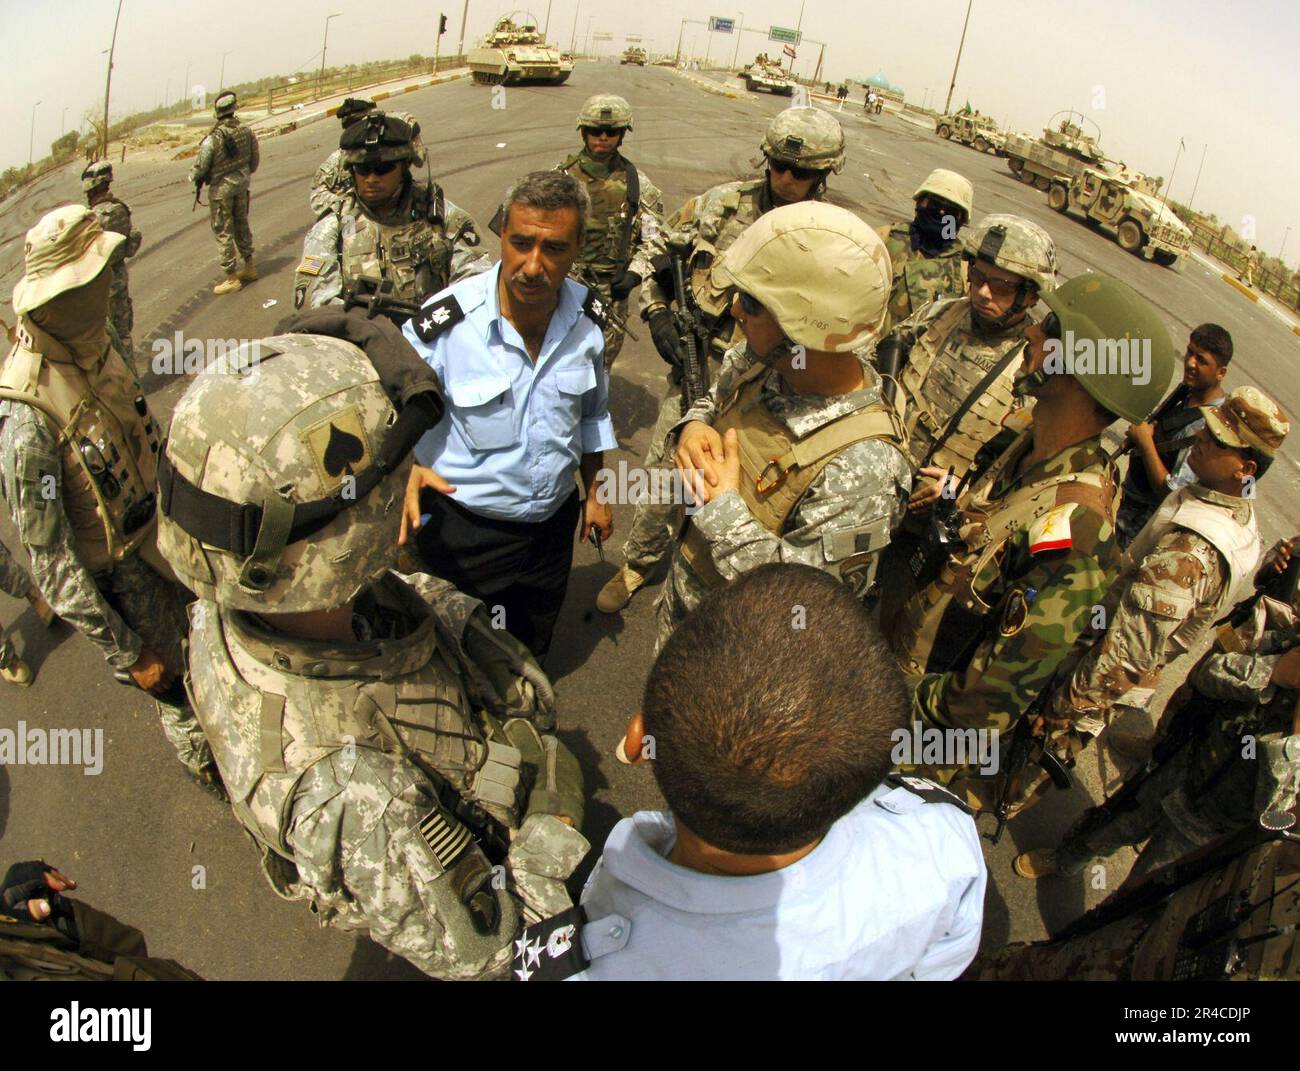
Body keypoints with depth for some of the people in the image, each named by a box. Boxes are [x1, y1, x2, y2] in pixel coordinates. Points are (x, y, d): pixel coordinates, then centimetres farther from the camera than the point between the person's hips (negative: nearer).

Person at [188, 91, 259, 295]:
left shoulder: (212, 140, -22)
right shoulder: (246, 132, -8)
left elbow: (200, 169, -14)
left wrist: (193, 178, 8)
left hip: (221, 188, -5)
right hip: (241, 184, 5)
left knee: (223, 232, 3)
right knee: (241, 226, 21)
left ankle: (232, 278, 6)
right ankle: (249, 267, 32)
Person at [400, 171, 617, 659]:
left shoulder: (589, 317, -9)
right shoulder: (445, 322, -23)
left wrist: (593, 492, 15)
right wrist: (407, 472, -32)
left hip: (555, 521, 4)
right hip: (465, 530, -4)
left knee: (533, 650, 26)